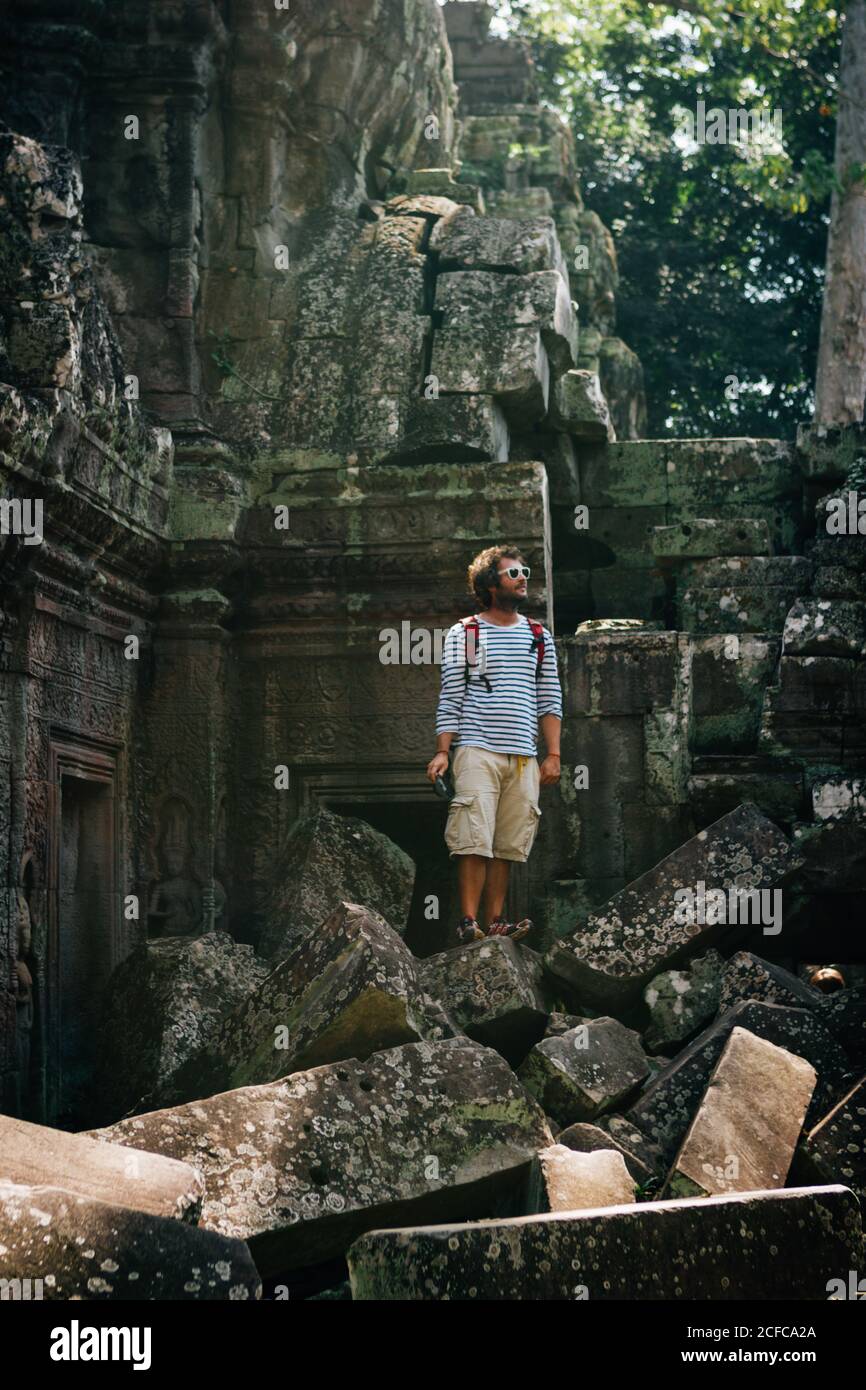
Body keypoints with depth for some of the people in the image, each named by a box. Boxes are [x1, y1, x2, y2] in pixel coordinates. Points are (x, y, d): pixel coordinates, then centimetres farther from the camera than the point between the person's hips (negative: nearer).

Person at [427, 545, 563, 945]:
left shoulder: (539, 636, 16)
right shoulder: (464, 633, 6)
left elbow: (550, 700, 15)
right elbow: (450, 698, 3)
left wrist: (553, 754, 7)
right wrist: (442, 751, -5)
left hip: (523, 758, 4)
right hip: (477, 750, -4)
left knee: (506, 845, 1)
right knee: (475, 841, -11)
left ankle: (494, 922, 4)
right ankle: (469, 922, -9)